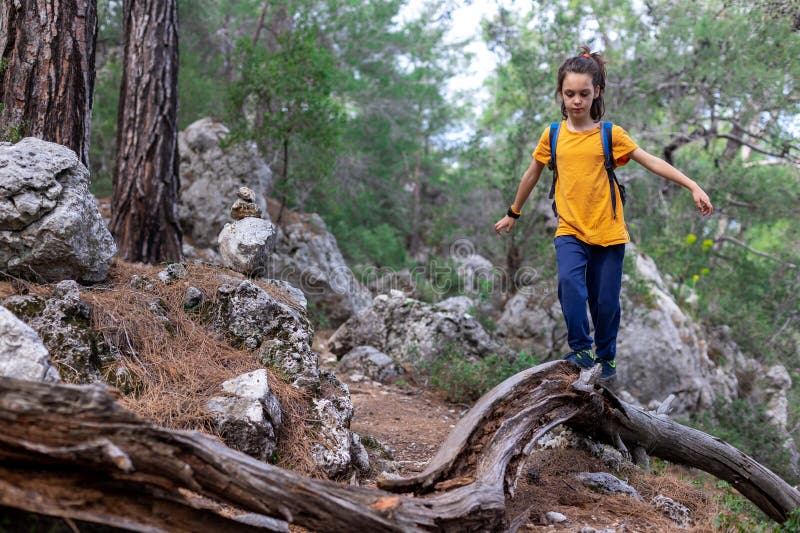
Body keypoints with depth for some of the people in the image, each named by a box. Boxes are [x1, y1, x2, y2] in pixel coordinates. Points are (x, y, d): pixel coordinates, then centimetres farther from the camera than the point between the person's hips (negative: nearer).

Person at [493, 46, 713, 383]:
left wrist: (693, 186, -14)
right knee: (570, 282, -26)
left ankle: (606, 359, 26)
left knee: (606, 302, 4)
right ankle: (580, 349, -12)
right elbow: (532, 175, 16)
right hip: (569, 231, 1)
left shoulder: (610, 134, -1)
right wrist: (513, 213, 25)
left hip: (607, 231, 0)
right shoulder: (553, 135, 4)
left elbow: (652, 162, -5)